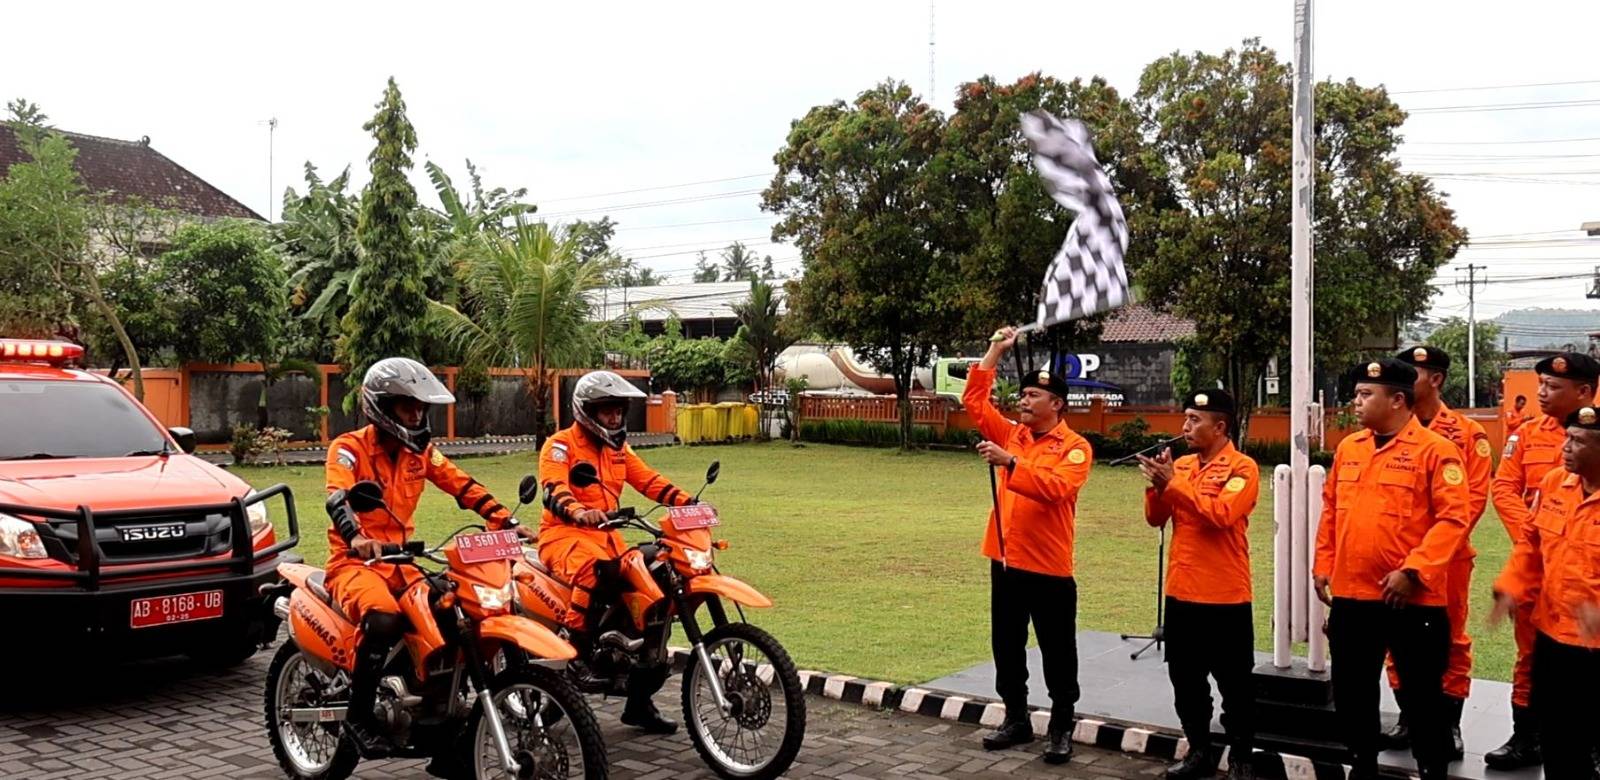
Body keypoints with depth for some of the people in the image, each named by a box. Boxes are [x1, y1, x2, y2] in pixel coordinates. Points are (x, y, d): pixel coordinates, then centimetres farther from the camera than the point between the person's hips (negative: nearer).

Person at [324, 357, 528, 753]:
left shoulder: (420, 449, 10)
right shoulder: (349, 448, -9)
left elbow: (464, 487, 4)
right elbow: (337, 498, -27)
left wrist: (507, 522, -9)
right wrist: (356, 537, -48)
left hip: (400, 560, 6)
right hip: (355, 560, -6)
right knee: (383, 619, -34)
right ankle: (359, 715, -17)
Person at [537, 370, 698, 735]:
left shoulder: (618, 449, 19)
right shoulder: (560, 445, -4)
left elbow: (650, 482, 10)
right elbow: (554, 491, -21)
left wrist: (690, 503, -6)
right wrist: (578, 512, -43)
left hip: (605, 535, 7)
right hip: (563, 532, -7)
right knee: (596, 568, -41)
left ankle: (640, 702, 6)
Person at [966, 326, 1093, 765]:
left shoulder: (1075, 447, -8)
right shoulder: (1011, 435, 9)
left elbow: (1055, 487, -24)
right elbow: (974, 401, 7)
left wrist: (1010, 462, -31)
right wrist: (996, 351, 4)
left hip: (1049, 567, -6)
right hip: (1005, 560, 6)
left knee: (1057, 653, 4)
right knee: (1006, 648, 13)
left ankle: (1061, 728, 15)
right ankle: (1016, 720, 26)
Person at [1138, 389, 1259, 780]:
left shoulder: (1242, 467, -9)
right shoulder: (1180, 465, 9)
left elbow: (1221, 513, -24)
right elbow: (1156, 518, 7)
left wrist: (1174, 483, -21)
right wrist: (1157, 485, -10)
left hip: (1225, 597, -6)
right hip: (1181, 594, 6)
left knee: (1234, 685, 4)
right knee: (1186, 681, 14)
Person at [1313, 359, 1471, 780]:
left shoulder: (1436, 450, -10)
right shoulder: (1348, 448, 10)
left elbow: (1453, 518, -15)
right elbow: (1330, 510, 16)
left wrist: (1413, 571, -21)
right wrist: (1323, 565, 10)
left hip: (1412, 598, -6)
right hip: (1350, 595, 6)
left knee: (1421, 694, 6)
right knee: (1351, 690, 15)